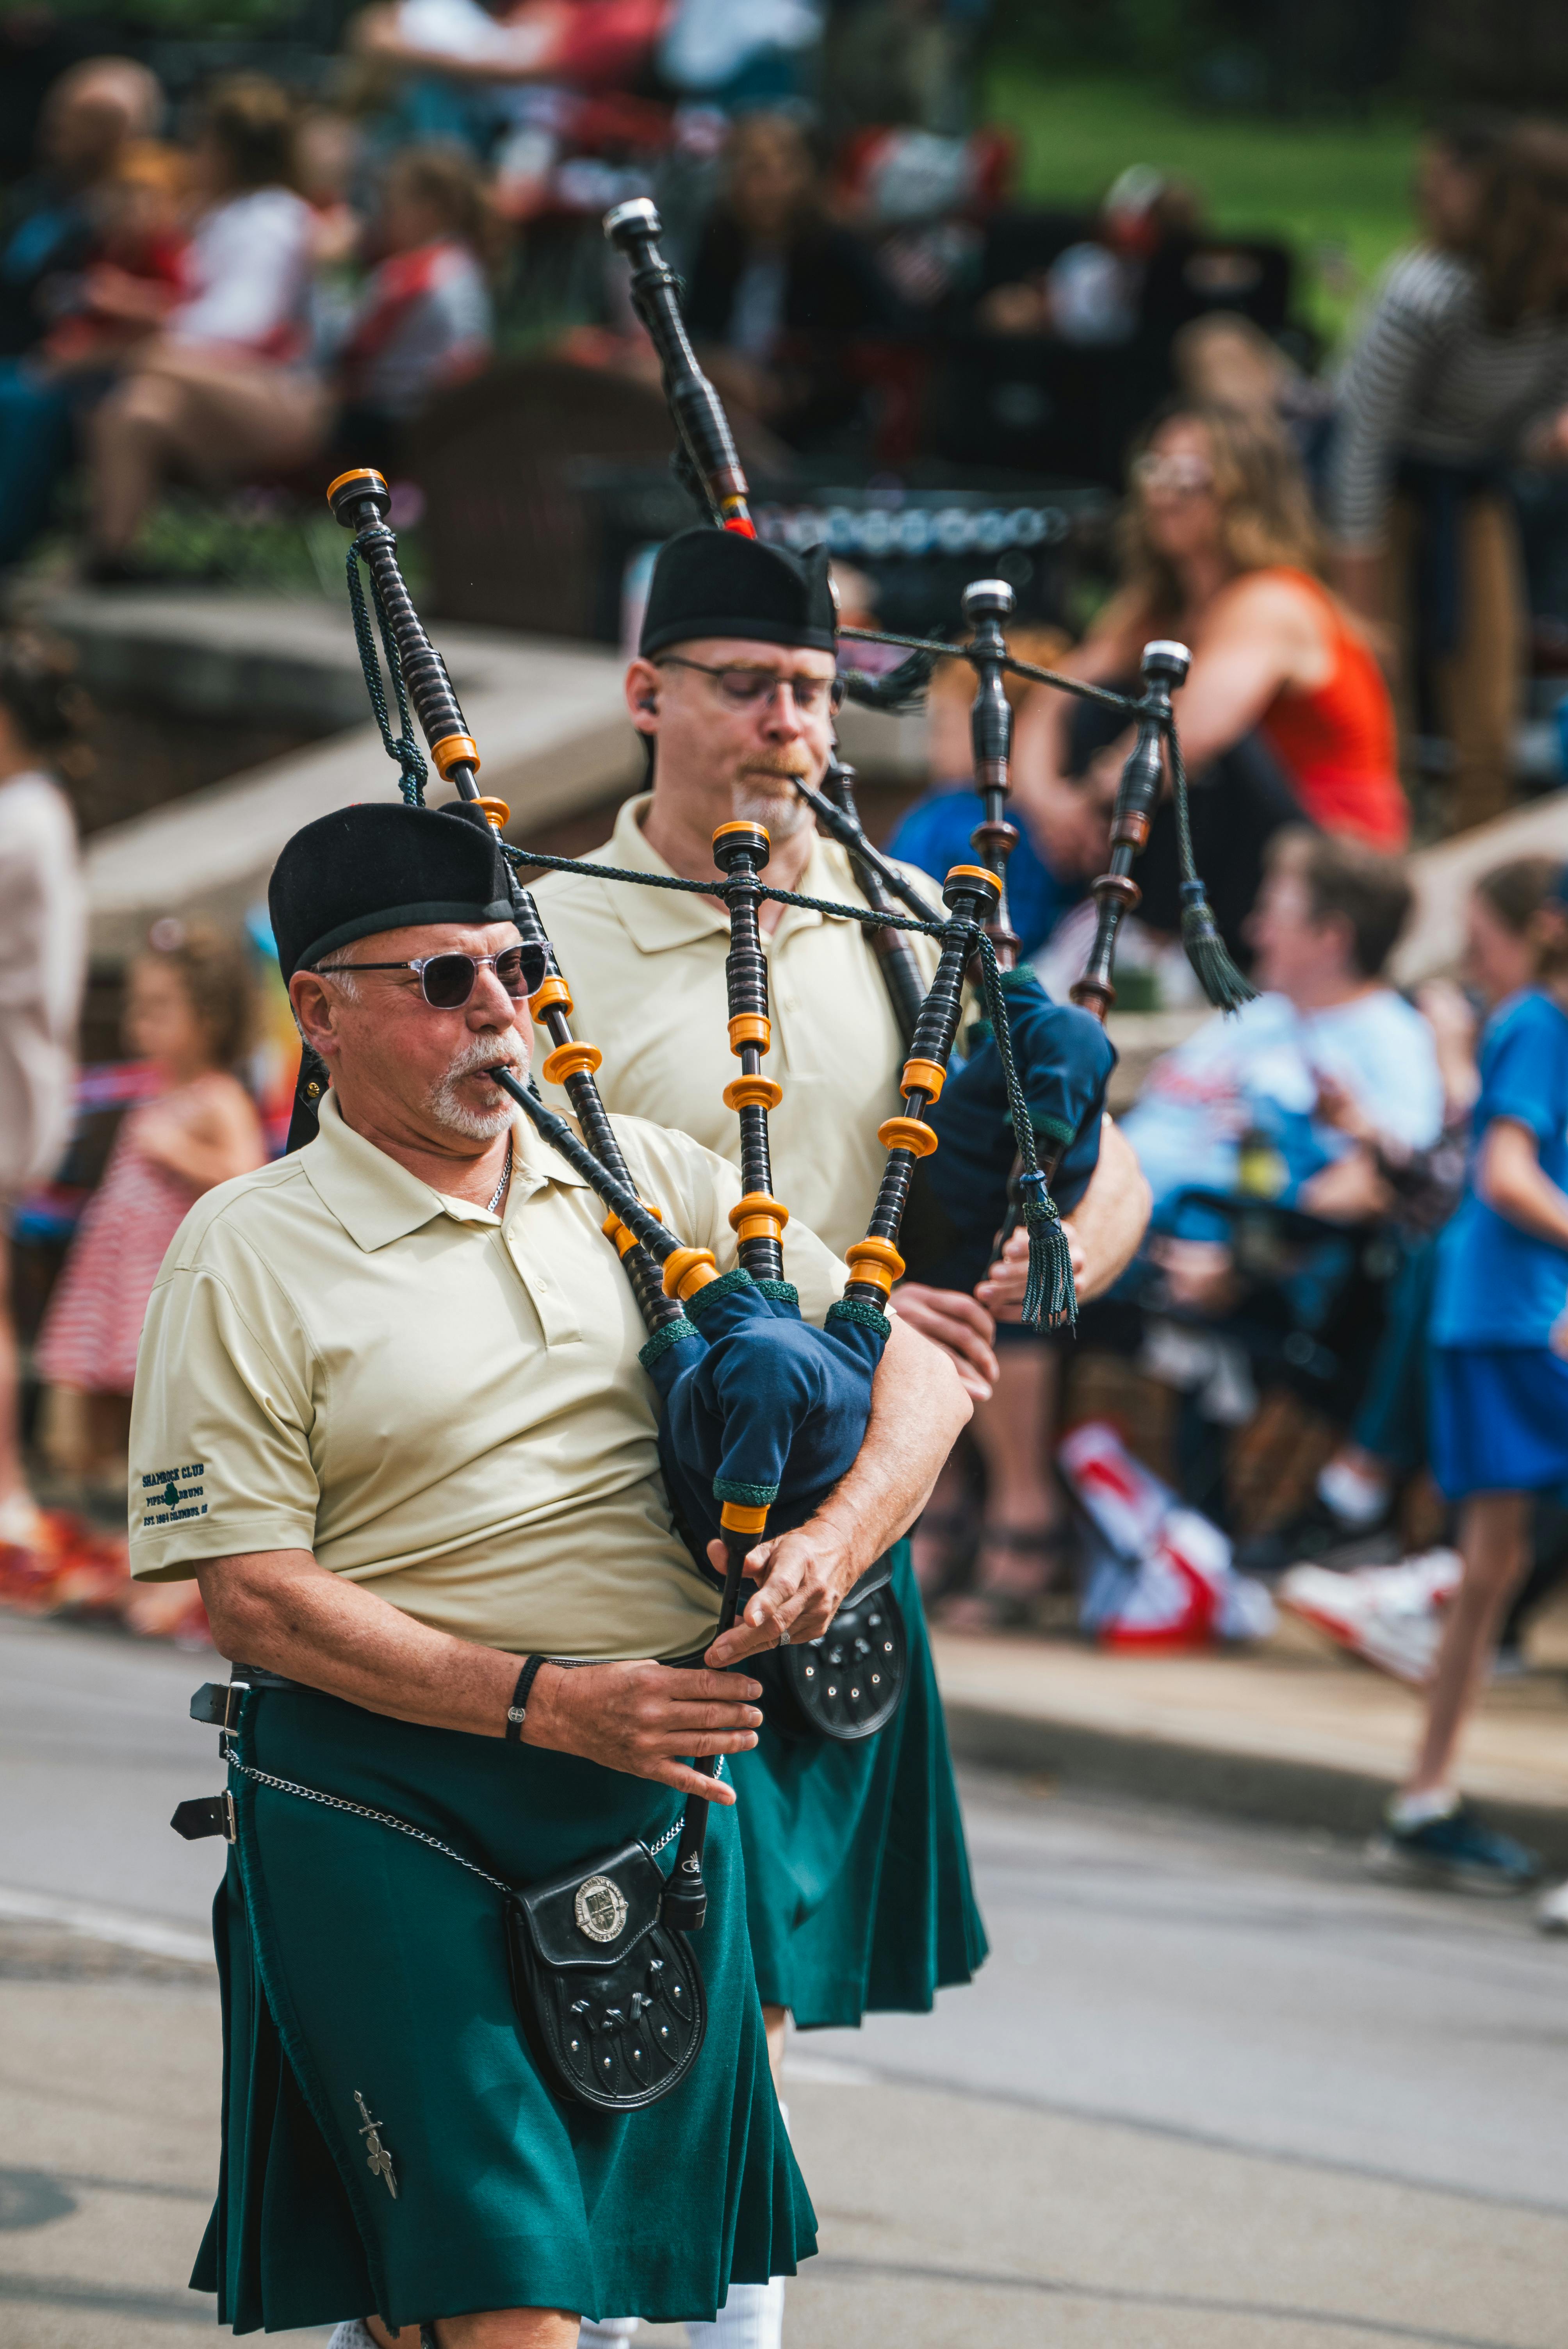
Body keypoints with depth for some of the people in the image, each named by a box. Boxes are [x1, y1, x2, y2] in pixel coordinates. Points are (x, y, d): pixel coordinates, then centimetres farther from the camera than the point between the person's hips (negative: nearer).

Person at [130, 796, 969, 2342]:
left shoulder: (646, 1183, 11)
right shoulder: (244, 1255, -3)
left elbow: (918, 1368, 12)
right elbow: (250, 1591, -10)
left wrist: (835, 1541, -10)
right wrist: (550, 1703, -17)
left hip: (660, 1798, 5)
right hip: (382, 1812, -5)